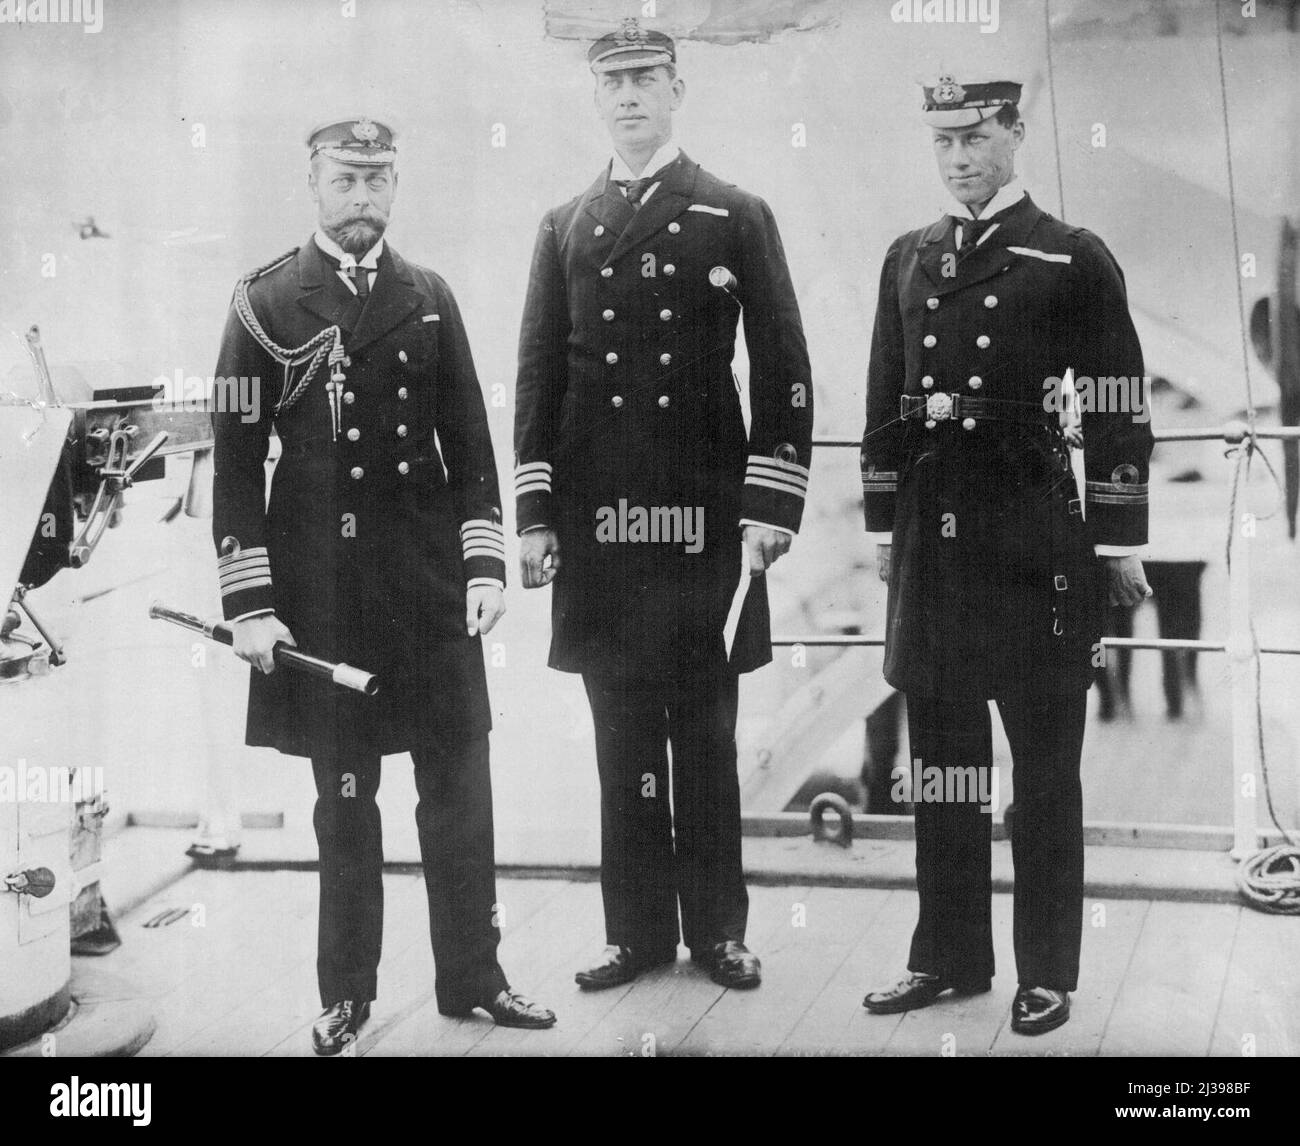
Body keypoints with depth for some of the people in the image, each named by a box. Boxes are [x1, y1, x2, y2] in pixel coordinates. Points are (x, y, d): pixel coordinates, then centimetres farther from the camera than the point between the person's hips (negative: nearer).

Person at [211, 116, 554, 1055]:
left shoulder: (429, 299, 8)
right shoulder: (266, 304, -1)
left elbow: (469, 441, 9)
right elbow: (236, 460, -3)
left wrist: (485, 565, -1)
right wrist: (249, 603, -7)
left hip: (430, 583, 3)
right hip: (321, 588, -2)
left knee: (460, 784, 6)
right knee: (343, 796, 7)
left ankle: (472, 977, 20)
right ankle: (347, 994, 20)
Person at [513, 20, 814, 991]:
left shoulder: (738, 218, 4)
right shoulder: (565, 229, 12)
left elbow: (783, 369, 1)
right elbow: (539, 374, 11)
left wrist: (771, 508, -7)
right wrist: (533, 514, 4)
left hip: (705, 519, -2)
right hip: (599, 524, 2)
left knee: (706, 727, 5)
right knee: (623, 729, 7)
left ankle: (717, 927, 17)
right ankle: (638, 930, 17)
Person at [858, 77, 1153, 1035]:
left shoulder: (1075, 260, -3)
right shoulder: (908, 261, 11)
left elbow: (1119, 410, -4)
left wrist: (1119, 544, -6)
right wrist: (885, 524, 12)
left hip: (1037, 542, -4)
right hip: (933, 543, 5)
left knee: (1045, 768, 5)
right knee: (941, 762, 12)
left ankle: (1048, 972, 16)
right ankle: (950, 955, 25)